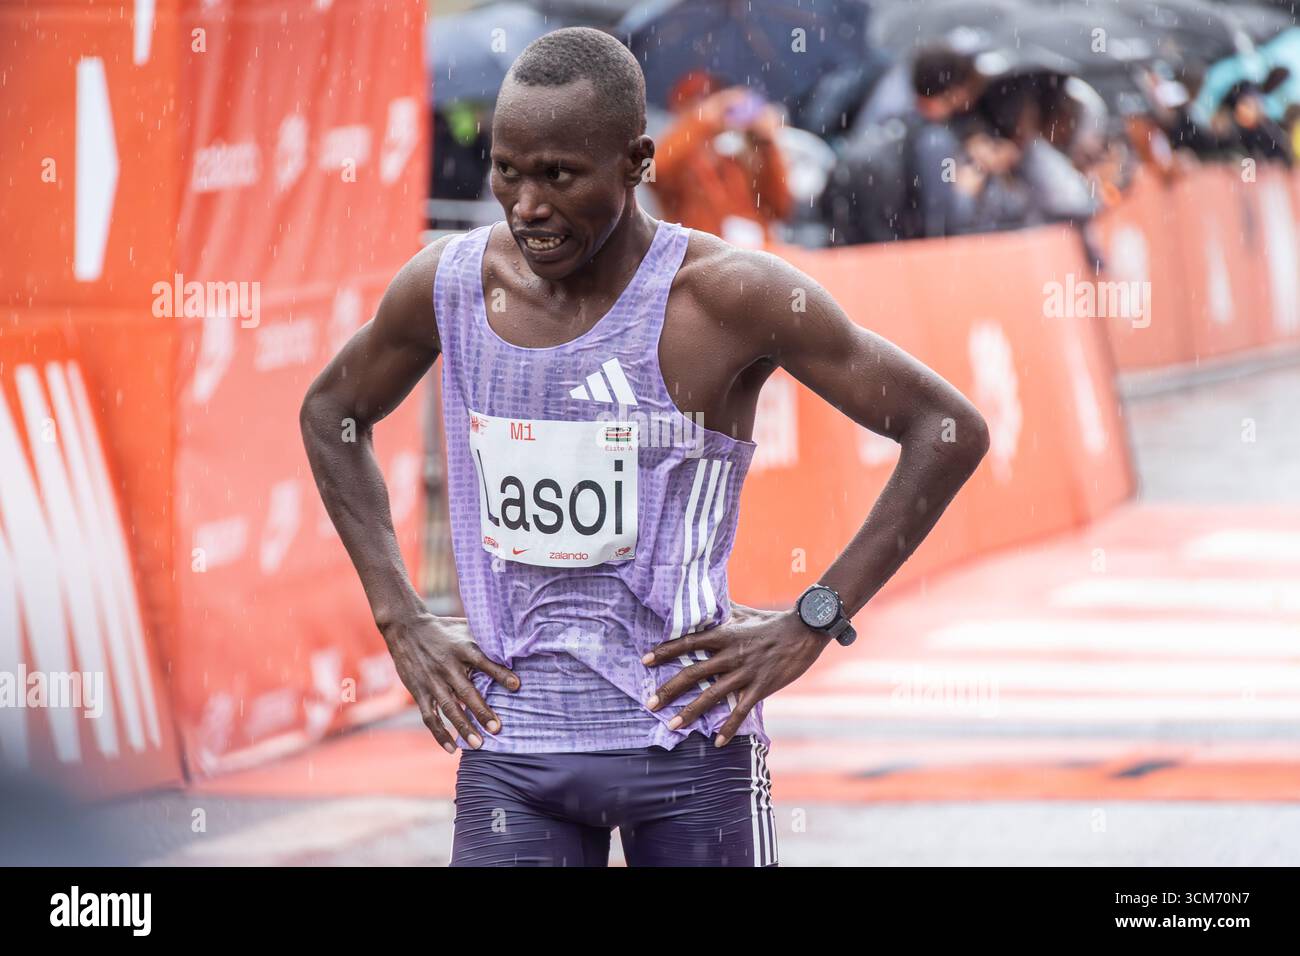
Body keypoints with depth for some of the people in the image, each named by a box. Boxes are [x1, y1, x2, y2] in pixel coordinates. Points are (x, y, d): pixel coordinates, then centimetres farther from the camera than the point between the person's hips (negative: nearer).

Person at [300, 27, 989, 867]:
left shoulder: (727, 297, -11)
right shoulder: (450, 284, 2)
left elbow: (952, 431, -8)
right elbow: (332, 412, 22)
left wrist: (813, 624, -11)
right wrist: (401, 620, 11)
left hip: (686, 736, -3)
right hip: (509, 743, 3)